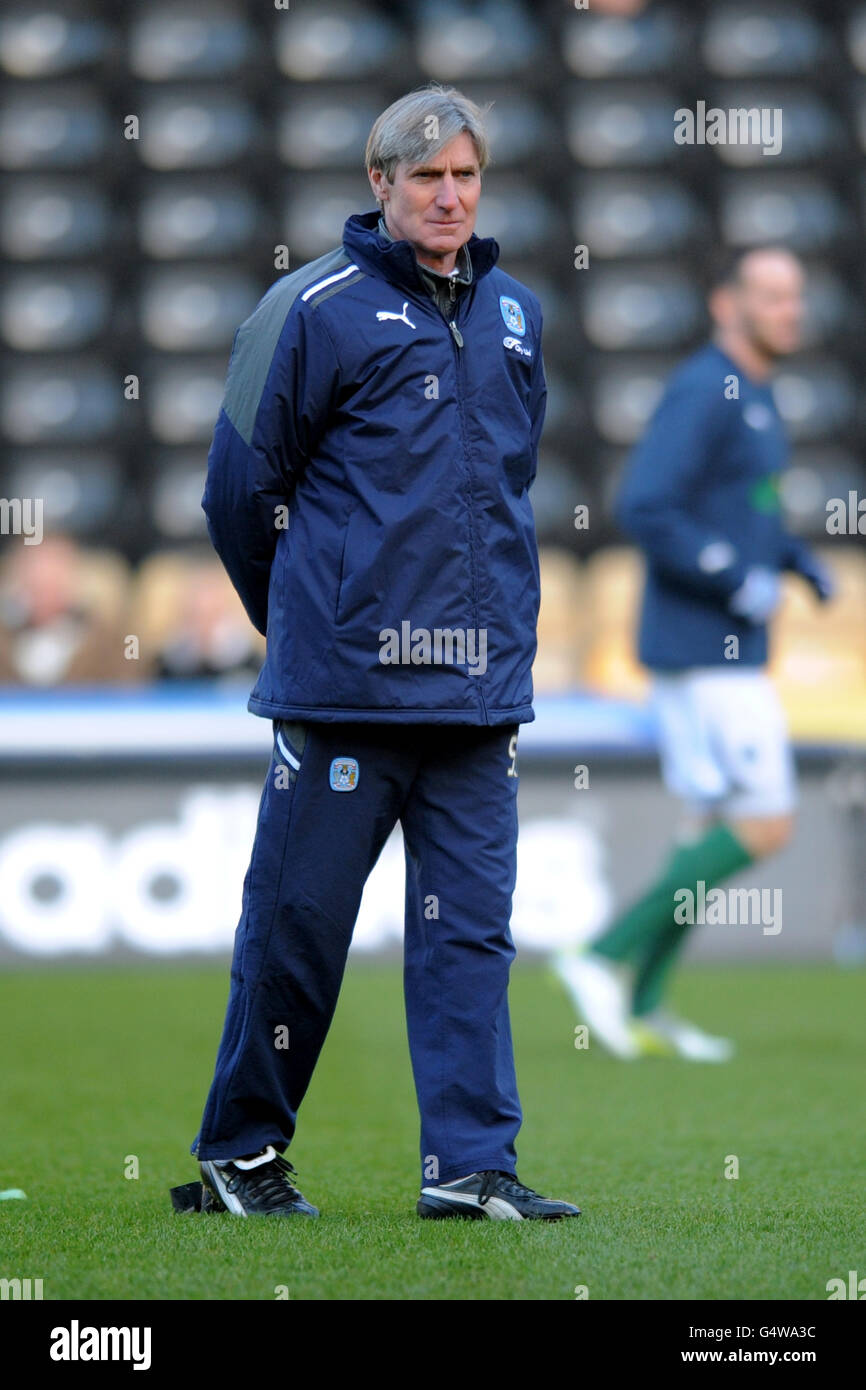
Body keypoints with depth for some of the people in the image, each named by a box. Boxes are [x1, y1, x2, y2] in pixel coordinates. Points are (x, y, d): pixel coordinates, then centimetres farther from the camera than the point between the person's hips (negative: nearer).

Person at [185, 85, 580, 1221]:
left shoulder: (515, 316, 13)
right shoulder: (323, 309, -5)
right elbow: (242, 485, -1)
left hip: (480, 687, 5)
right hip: (342, 687, -5)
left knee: (470, 925, 0)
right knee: (296, 920, 1)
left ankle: (471, 1161, 0)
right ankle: (240, 1152, 13)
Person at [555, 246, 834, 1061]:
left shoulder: (750, 396, 15)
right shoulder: (700, 394, -16)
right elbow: (644, 511, -24)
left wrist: (798, 559, 12)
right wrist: (739, 583, -21)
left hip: (727, 649, 10)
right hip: (705, 650, -10)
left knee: (715, 827, 11)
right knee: (763, 828, -10)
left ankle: (642, 1010, 13)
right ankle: (608, 958, -6)